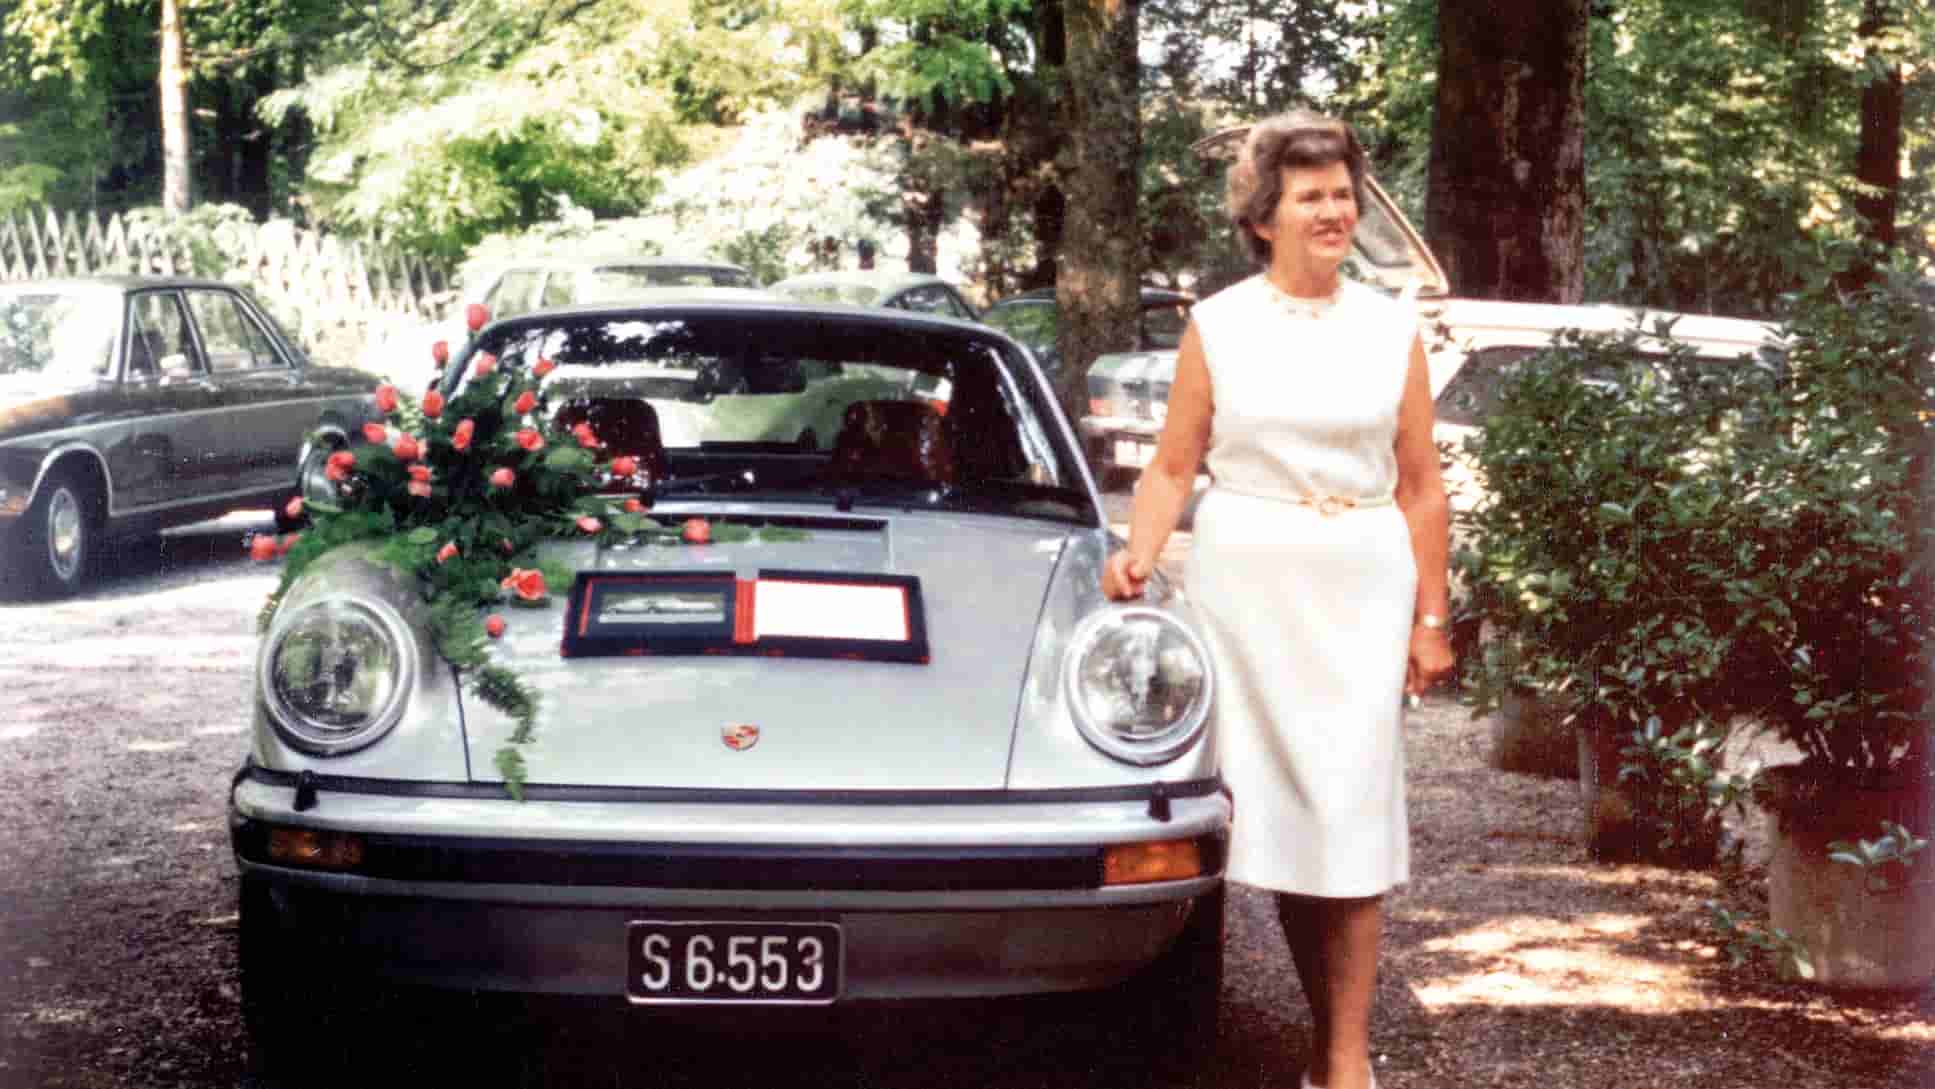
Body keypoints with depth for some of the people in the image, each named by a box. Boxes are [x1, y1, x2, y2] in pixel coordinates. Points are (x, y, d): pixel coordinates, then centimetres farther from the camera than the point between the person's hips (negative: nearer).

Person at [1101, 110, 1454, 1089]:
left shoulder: (1391, 329, 6)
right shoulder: (1217, 325, 3)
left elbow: (1421, 487, 8)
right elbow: (1172, 468, 2)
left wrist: (1431, 620, 4)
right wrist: (1138, 555, -15)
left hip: (1361, 590, 1)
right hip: (1244, 585, -1)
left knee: (1351, 811, -3)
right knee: (1276, 808, 0)